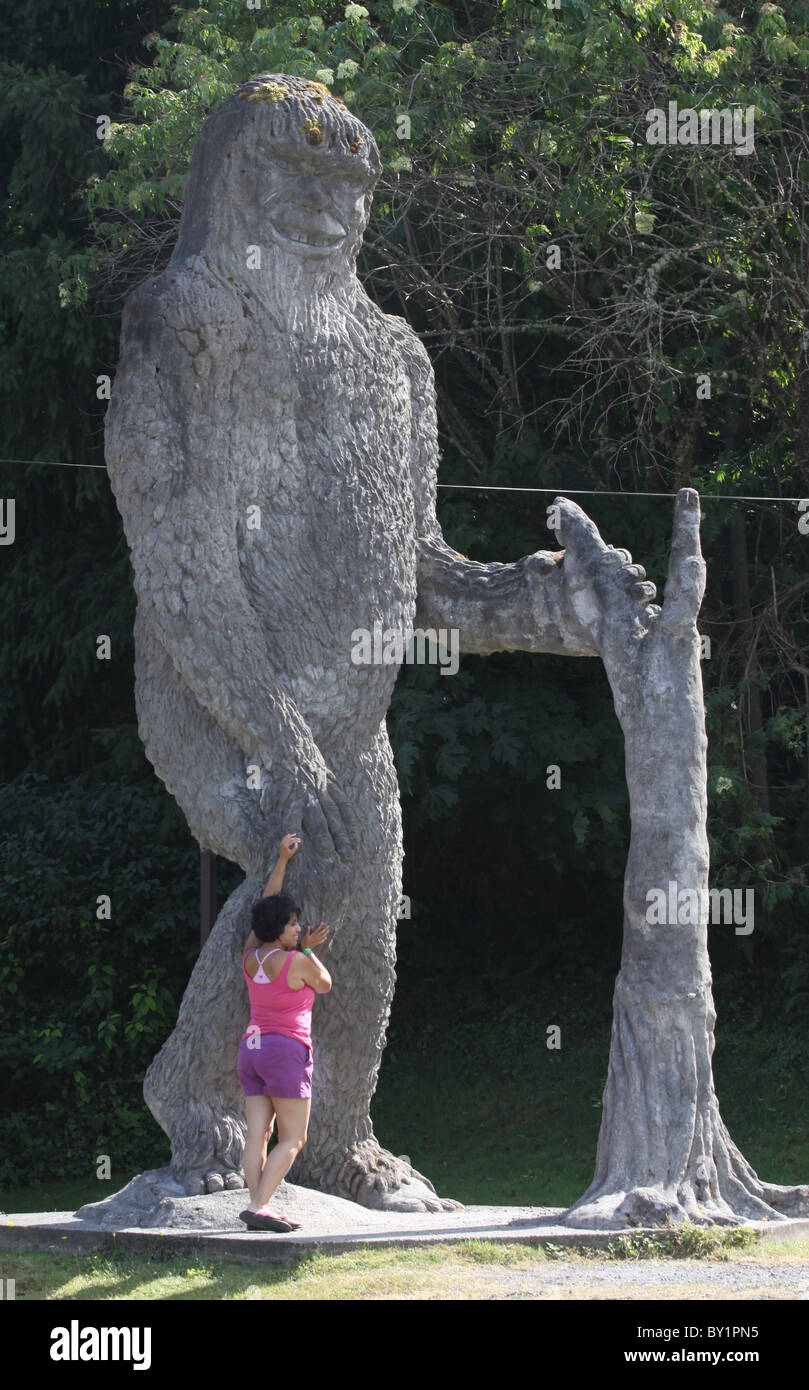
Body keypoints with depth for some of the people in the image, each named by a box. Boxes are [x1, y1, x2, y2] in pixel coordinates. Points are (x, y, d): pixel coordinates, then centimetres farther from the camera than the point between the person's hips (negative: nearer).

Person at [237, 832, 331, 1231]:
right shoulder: (296, 962, -11)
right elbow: (324, 984, 8)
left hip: (251, 1047, 7)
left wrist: (282, 860, 26)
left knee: (257, 1135, 2)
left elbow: (268, 903, 21)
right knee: (293, 1138, -4)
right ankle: (258, 1206, -16)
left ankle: (256, 1205, -6)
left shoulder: (251, 956, 8)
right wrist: (307, 949, 14)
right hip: (286, 1049, -7)